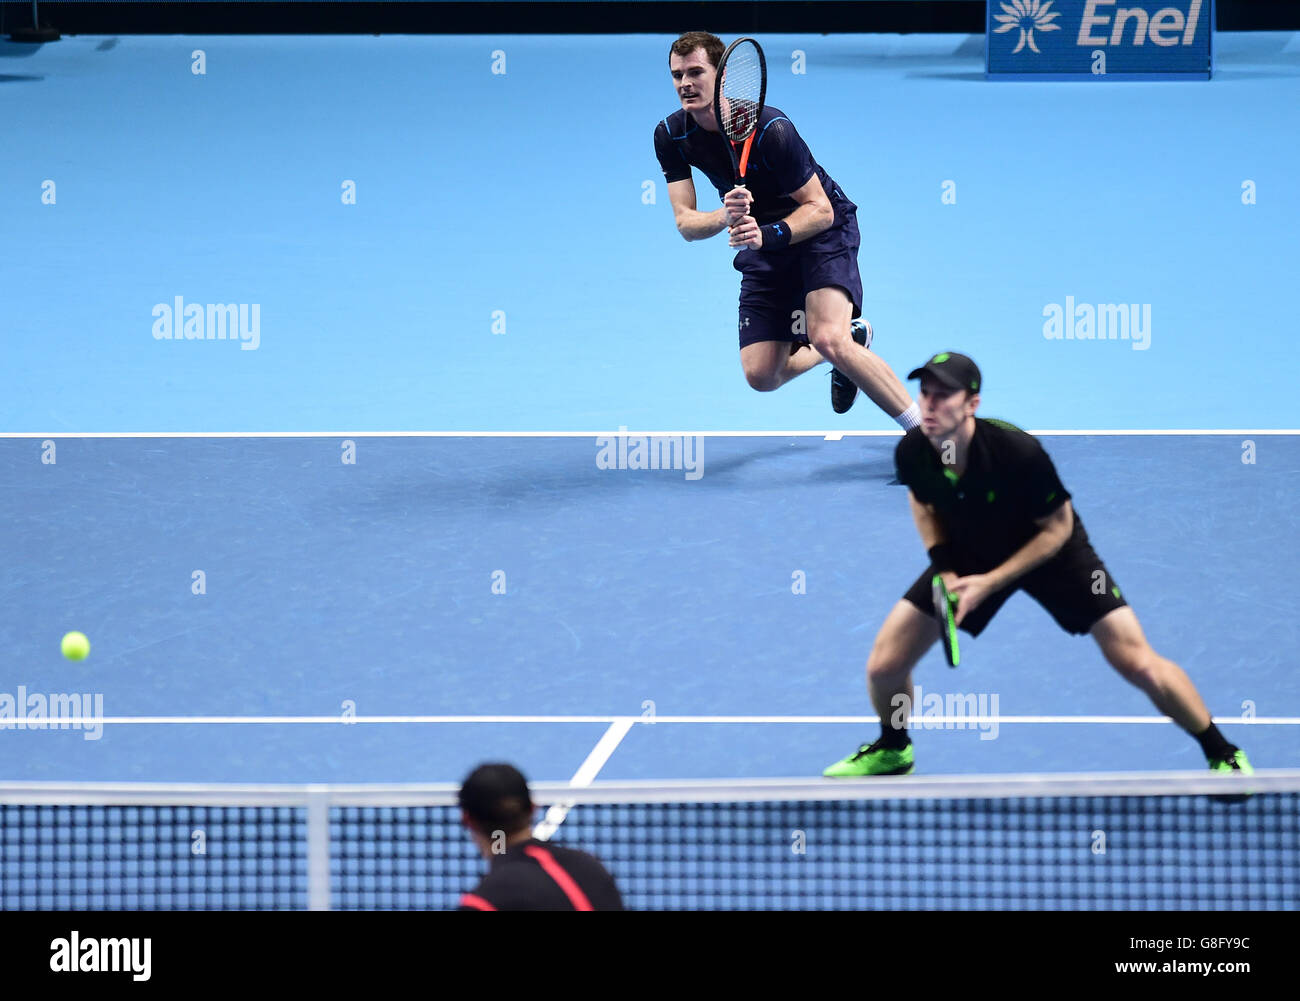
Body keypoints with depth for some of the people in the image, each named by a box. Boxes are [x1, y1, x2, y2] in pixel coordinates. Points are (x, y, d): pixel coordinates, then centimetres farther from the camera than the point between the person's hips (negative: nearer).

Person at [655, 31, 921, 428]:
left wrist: (765, 235, -39)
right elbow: (685, 223, -13)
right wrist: (725, 217, -35)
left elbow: (820, 210, -22)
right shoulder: (671, 136, -12)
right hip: (762, 242, 6)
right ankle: (852, 336, 27)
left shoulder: (769, 130, -28)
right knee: (761, 375, -2)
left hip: (822, 231, -6)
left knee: (829, 340, -29)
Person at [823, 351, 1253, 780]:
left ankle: (1222, 754, 9)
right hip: (967, 552, 4)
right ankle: (892, 750, 29)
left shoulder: (1019, 452, -36)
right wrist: (943, 567, -11)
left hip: (1049, 551, -4)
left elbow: (1057, 529, -19)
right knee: (883, 666, -4)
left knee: (1140, 665, -12)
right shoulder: (911, 452, -23)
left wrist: (989, 583, -25)